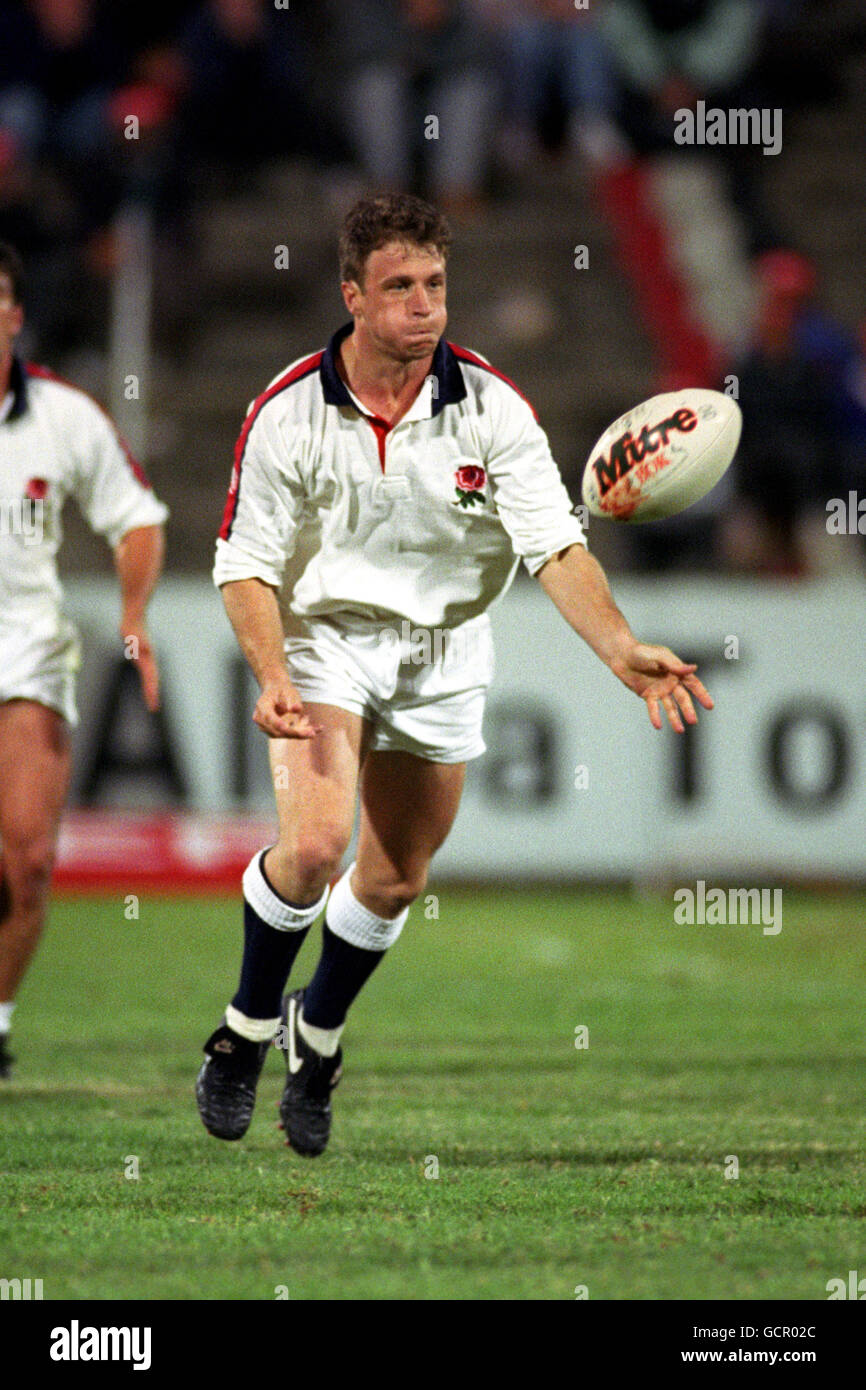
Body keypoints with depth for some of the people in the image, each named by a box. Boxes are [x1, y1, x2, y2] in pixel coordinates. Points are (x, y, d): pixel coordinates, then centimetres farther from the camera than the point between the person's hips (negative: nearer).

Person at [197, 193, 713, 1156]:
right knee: (313, 844, -23)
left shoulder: (493, 408, -15)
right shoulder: (288, 412, -16)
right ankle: (247, 1030, 1)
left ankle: (317, 1035, 38)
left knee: (395, 879, 11)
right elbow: (246, 566, -10)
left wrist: (621, 651, -35)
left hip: (445, 653, 2)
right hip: (325, 637, -2)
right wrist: (273, 678, -27)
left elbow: (555, 545, -20)